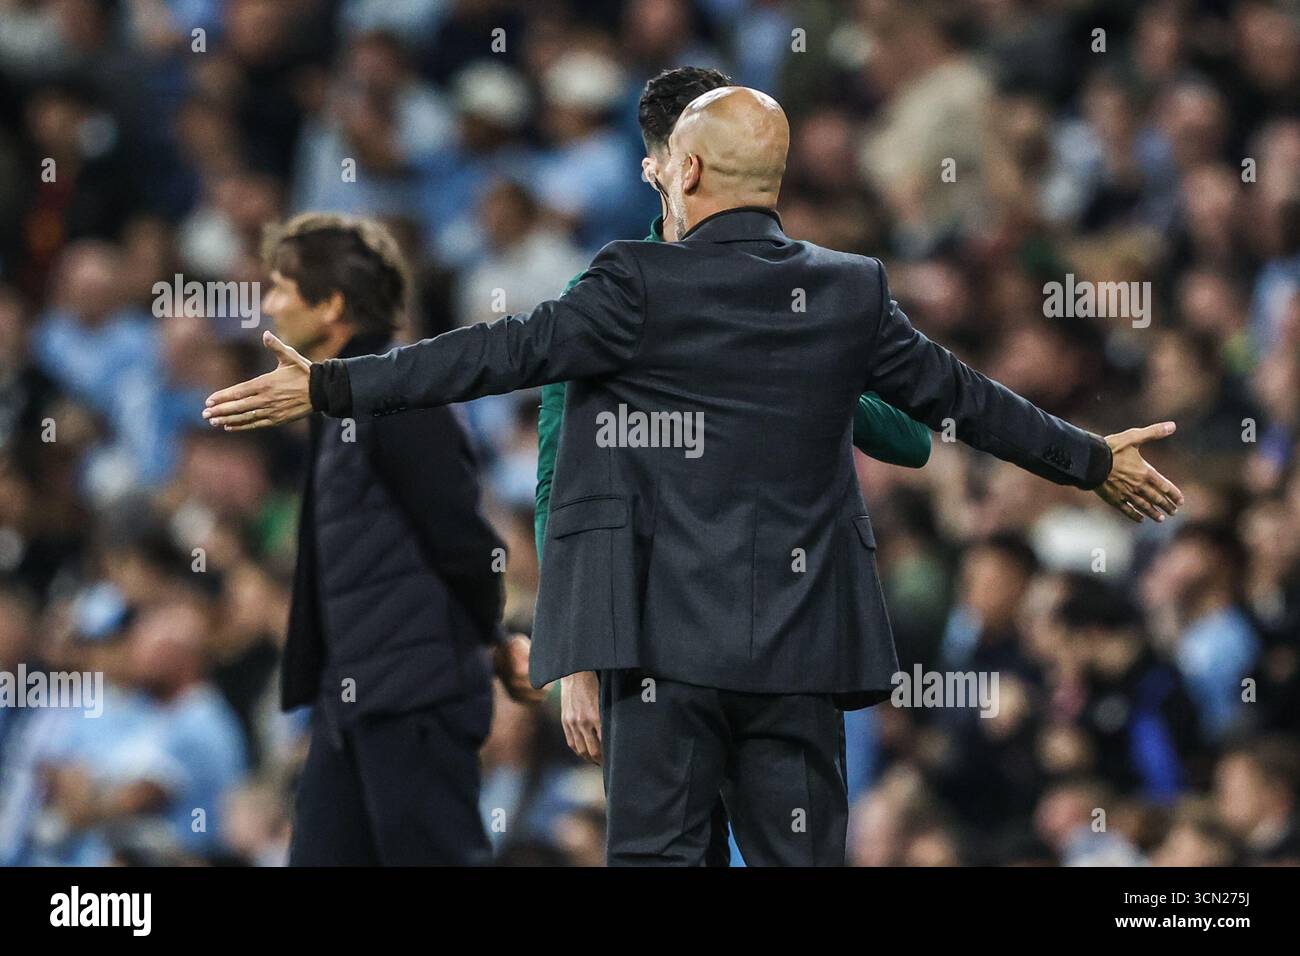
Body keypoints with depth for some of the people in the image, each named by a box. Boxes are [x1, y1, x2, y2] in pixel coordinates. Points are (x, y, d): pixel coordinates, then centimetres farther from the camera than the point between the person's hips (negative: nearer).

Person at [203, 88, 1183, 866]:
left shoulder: (642, 288, -7)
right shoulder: (853, 293, 7)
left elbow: (503, 352, -11)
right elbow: (957, 394, 17)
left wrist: (327, 388, -7)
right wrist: (1095, 460, 32)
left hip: (668, 630, -4)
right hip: (800, 640, 4)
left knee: (656, 847, -1)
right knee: (799, 852, 6)